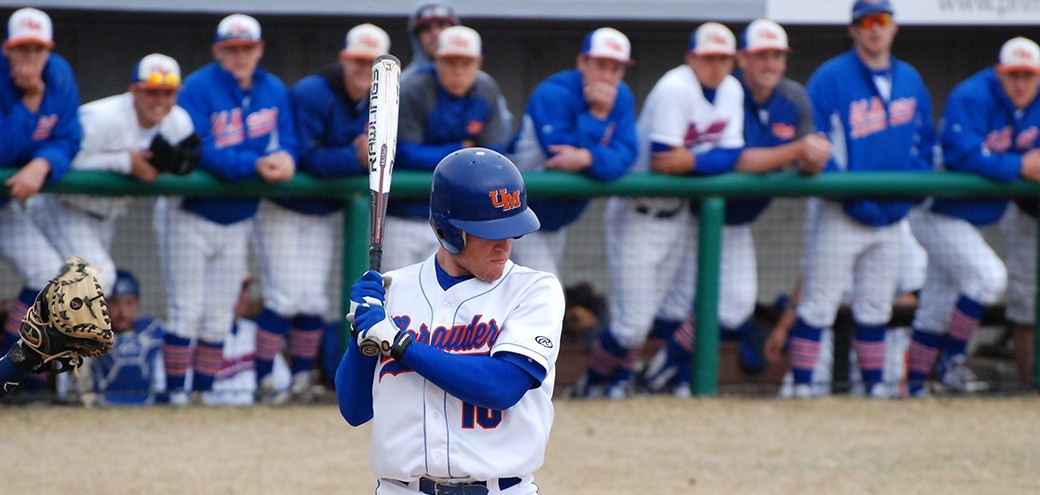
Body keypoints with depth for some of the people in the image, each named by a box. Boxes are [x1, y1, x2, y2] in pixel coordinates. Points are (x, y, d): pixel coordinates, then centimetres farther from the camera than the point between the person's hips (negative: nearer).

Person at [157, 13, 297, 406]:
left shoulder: (273, 91, 3)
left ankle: (204, 390, 15)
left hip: (237, 219, 5)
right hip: (190, 215, -5)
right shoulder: (199, 88, -16)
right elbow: (199, 152, -25)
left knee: (220, 316, 9)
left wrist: (284, 160, -23)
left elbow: (287, 144, 2)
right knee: (187, 310, -6)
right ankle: (175, 391, 0)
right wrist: (257, 165, -32)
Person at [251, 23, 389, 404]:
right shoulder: (312, 94, -23)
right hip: (283, 210, -6)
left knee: (313, 300, 6)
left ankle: (302, 379, 13)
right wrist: (358, 157, -36)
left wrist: (372, 153, -20)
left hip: (325, 212, 6)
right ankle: (263, 382, -7)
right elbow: (309, 158, -28)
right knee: (286, 296, -11)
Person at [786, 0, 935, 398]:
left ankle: (874, 385, 19)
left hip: (891, 216, 5)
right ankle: (802, 386, -2)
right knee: (819, 304, -5)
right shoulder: (830, 79, -9)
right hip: (842, 215, -5)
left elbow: (925, 141, 17)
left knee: (875, 307, 12)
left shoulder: (910, 81, 9)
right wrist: (851, 197, -19)